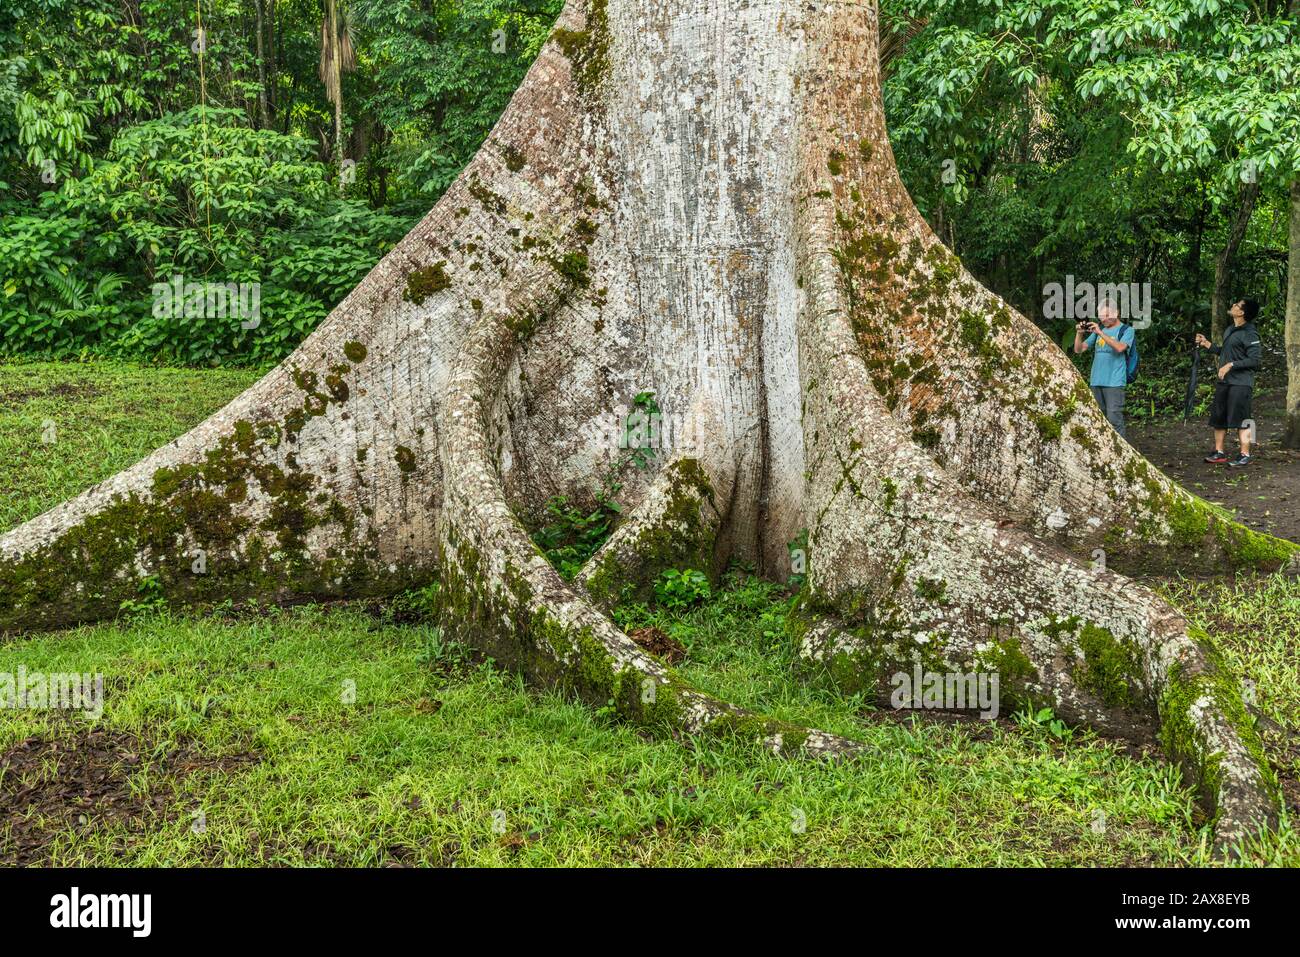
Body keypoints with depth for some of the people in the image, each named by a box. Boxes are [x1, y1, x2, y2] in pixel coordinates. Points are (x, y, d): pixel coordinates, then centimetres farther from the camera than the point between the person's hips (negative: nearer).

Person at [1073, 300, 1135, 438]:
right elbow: (1079, 349, 14)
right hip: (1095, 381, 5)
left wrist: (1100, 333, -20)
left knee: (1114, 419, -10)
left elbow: (1120, 347, -17)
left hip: (1114, 382, -5)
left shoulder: (1127, 330, 3)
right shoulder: (1098, 330, 17)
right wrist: (1079, 333, -3)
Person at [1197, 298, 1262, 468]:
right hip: (1224, 382, 9)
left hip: (1240, 384, -9)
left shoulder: (1249, 334, -13)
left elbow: (1254, 360, -18)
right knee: (1218, 418, 12)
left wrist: (1231, 365, -21)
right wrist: (1206, 344, 16)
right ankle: (1219, 452, 22)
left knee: (1240, 420, -4)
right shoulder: (1230, 331, 14)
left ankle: (1245, 455, 4)